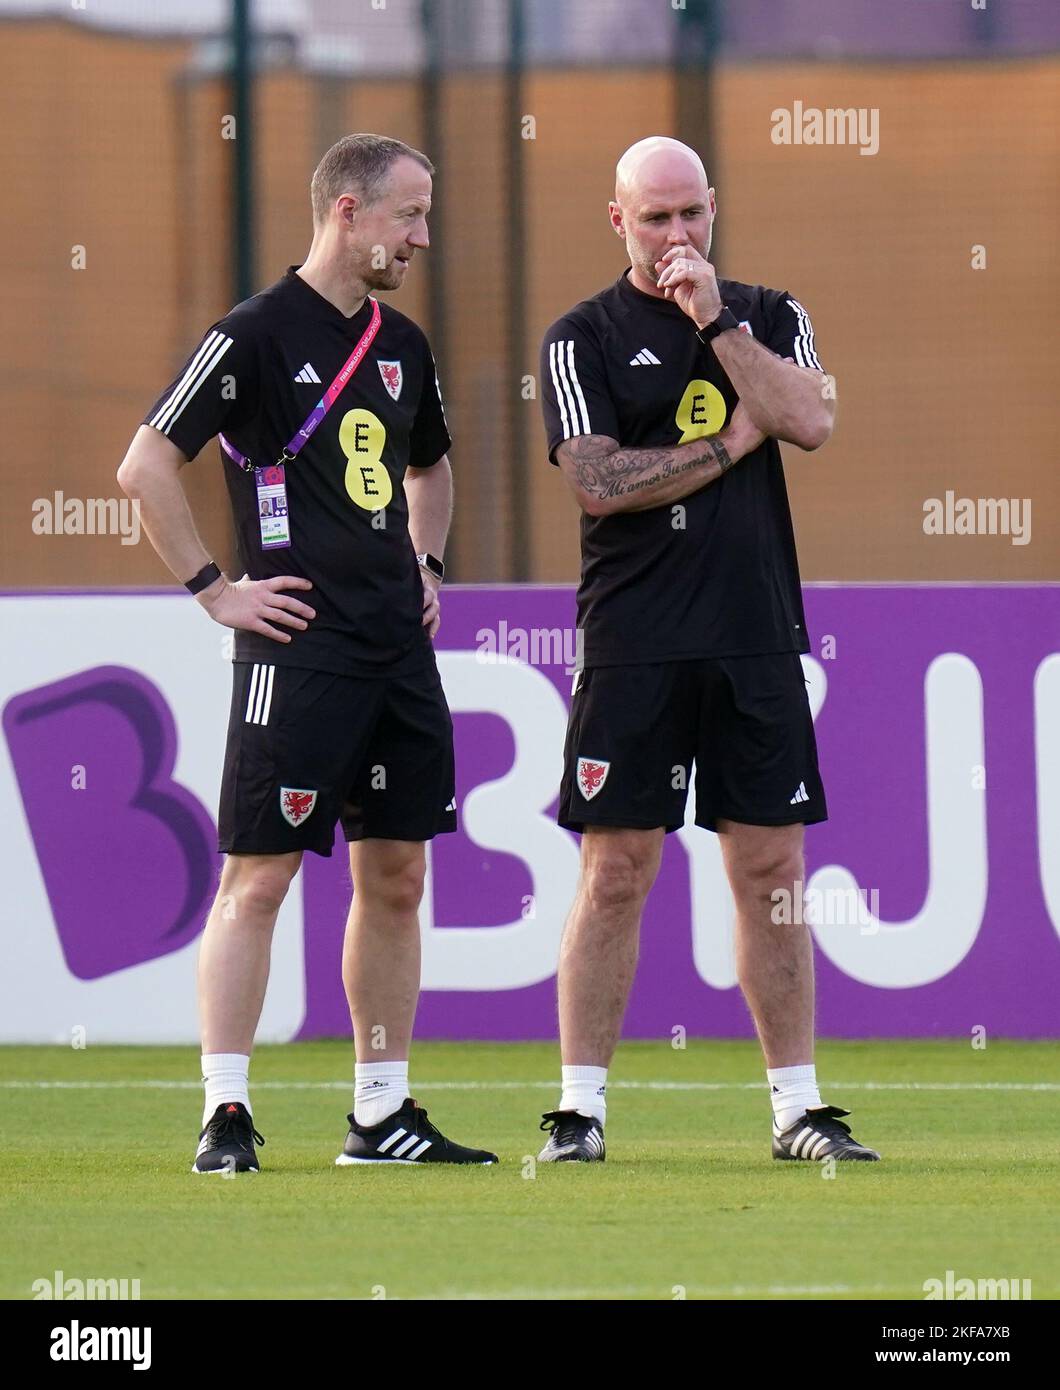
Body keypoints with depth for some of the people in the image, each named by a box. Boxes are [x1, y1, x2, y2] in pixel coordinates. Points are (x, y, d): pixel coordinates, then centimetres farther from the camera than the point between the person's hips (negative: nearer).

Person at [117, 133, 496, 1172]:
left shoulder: (400, 346, 15)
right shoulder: (256, 336, -8)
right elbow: (145, 468, -12)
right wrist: (214, 589, -12)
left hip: (398, 647, 8)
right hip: (297, 647, -8)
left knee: (395, 875, 9)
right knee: (259, 877, -8)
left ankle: (382, 1114, 16)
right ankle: (225, 1116, -7)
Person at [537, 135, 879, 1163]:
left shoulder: (769, 317, 12)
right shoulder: (583, 338, 3)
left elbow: (811, 422, -7)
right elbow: (597, 482, -9)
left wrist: (715, 320, -10)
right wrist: (730, 443, -5)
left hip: (757, 635, 3)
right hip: (635, 643, -3)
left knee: (771, 869, 4)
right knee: (616, 873, -3)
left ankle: (798, 1107, 9)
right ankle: (580, 1108, 2)